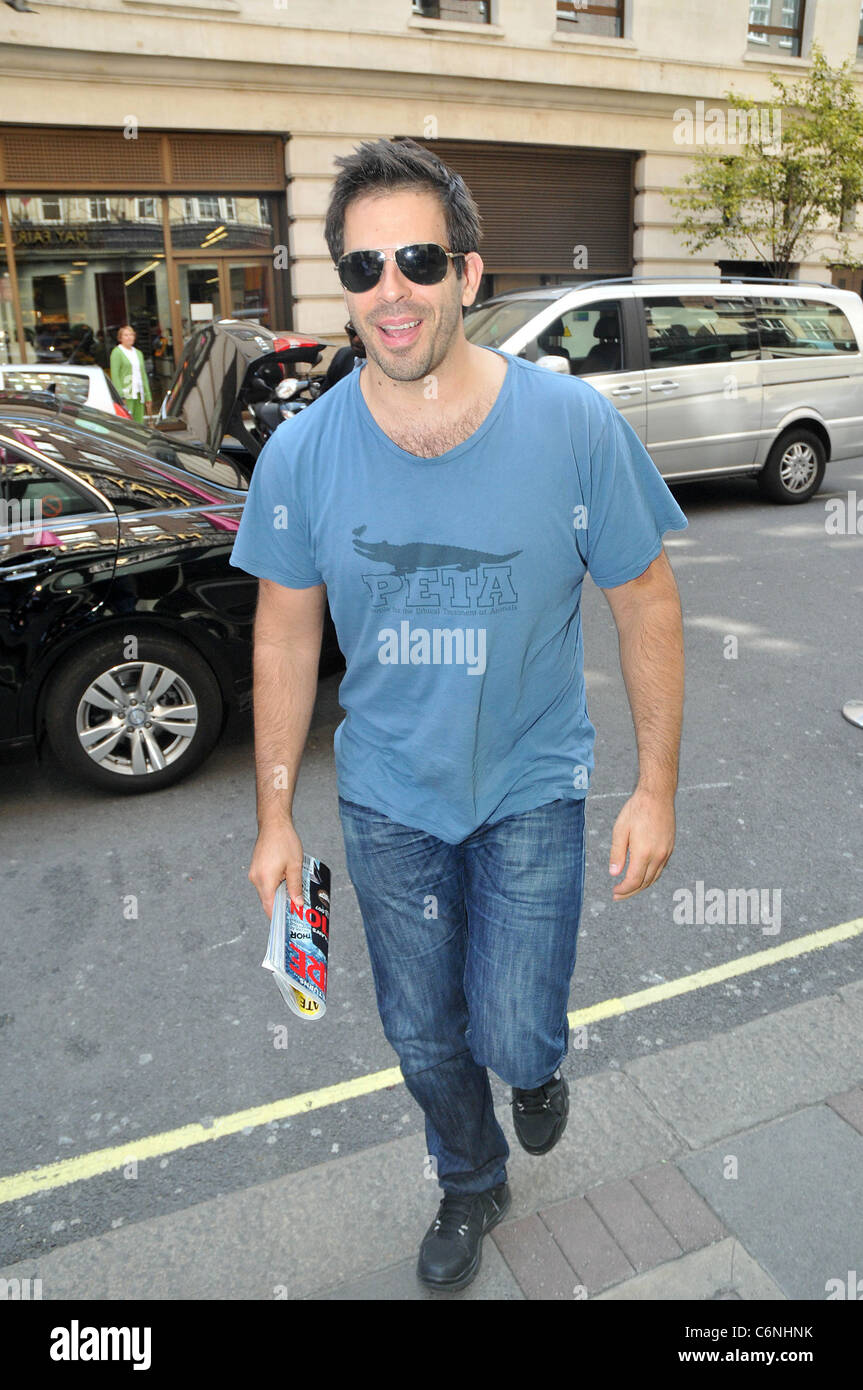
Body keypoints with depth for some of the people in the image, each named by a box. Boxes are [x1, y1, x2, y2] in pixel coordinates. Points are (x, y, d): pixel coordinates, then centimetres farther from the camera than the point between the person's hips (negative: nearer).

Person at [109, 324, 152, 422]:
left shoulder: (138, 353, 20)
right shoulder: (117, 352, -1)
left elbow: (144, 375, 20)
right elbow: (115, 375, -9)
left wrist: (148, 396, 13)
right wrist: (120, 396, -18)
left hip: (139, 394, 6)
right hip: (126, 394, -6)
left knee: (139, 423, 4)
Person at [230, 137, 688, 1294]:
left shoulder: (575, 427, -16)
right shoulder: (301, 454, -12)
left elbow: (647, 603, -7)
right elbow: (286, 634, -2)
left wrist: (657, 786, -6)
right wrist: (275, 816, 0)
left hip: (531, 784, -1)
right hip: (387, 795, 2)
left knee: (511, 1038, 1)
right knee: (424, 1039, 17)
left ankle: (538, 1066, 43)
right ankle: (473, 1188, 51)